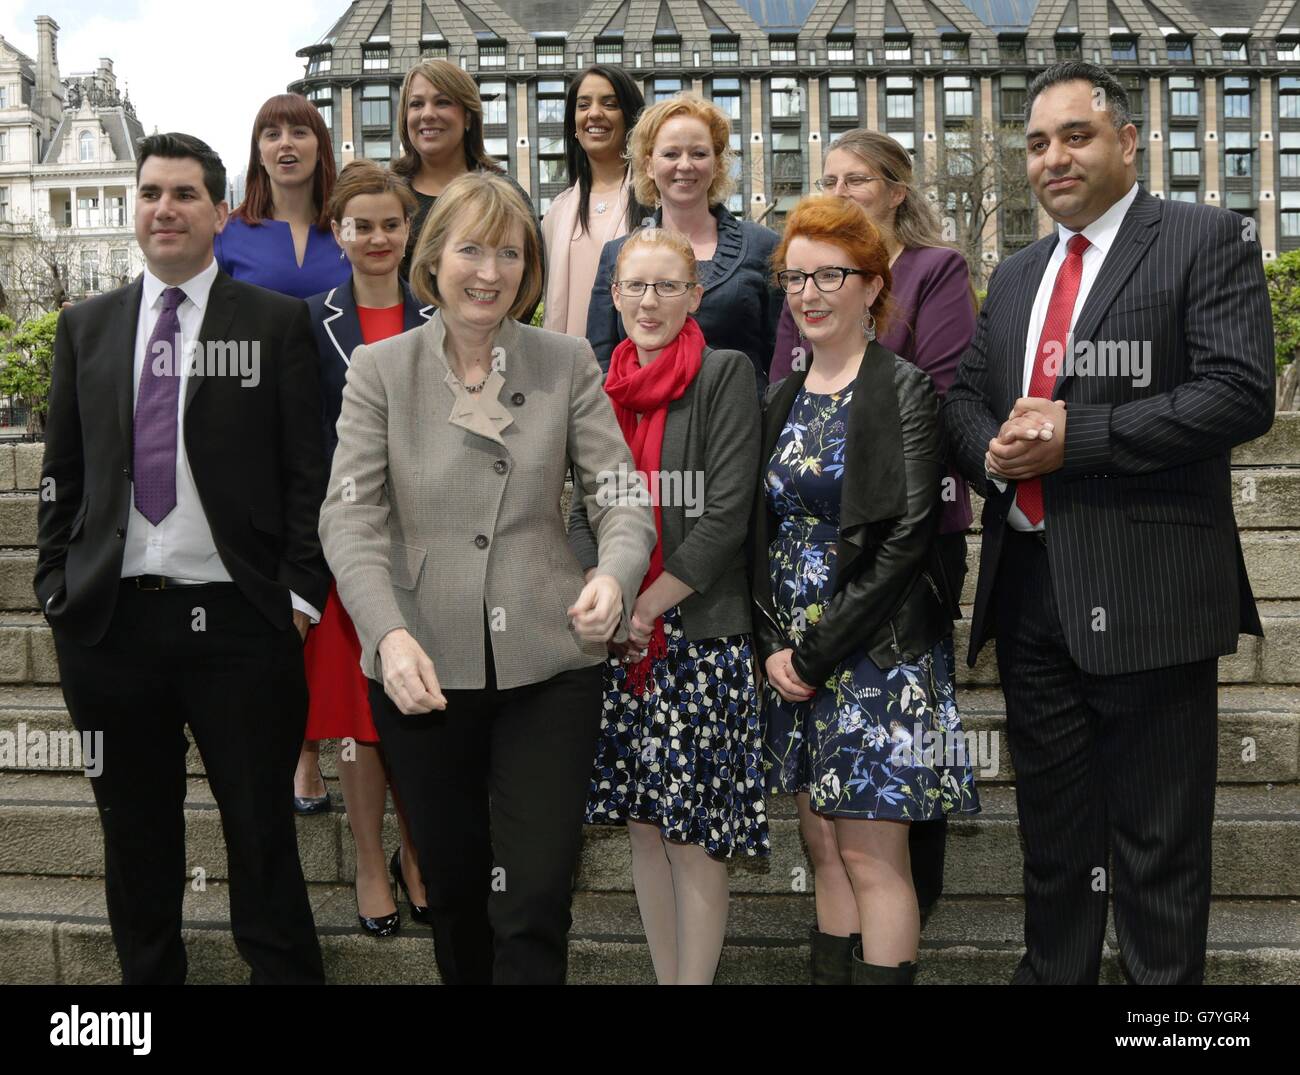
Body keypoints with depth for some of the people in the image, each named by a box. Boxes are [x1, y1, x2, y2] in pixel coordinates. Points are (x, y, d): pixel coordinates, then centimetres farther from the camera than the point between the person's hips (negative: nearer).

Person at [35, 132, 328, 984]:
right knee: (136, 840, 15)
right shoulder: (87, 326, 12)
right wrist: (58, 588, 6)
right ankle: (148, 975, 30)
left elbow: (308, 472, -3)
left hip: (237, 619, -3)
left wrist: (300, 594, -9)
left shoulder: (276, 323, 1)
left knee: (262, 834, 3)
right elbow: (63, 474, 13)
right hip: (113, 618, 4)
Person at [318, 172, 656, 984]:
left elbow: (621, 495, -2)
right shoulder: (380, 368, 0)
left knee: (536, 900, -1)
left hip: (548, 664, 0)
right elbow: (349, 516, -6)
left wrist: (616, 573, -24)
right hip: (422, 668, 1)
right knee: (454, 888, 16)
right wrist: (389, 633, -22)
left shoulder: (568, 363, 2)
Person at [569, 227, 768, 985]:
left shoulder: (727, 376, -5)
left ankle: (696, 975, 11)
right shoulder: (601, 387, 11)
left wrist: (646, 606, -13)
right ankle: (665, 973, 25)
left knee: (694, 831, -2)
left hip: (699, 632, -5)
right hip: (616, 638, 6)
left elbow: (727, 514, -12)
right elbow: (582, 511, 12)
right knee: (641, 822, 12)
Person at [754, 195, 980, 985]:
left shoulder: (904, 391, -8)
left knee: (870, 854, -3)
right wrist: (773, 646, 1)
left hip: (876, 653, -6)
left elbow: (907, 538, -15)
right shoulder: (786, 399, 11)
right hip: (795, 660, 6)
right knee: (825, 847, 12)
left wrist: (818, 654, -14)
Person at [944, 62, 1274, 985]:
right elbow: (965, 396, 17)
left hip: (1145, 592, -6)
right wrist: (993, 450, -6)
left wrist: (1073, 436, -18)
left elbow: (1241, 394, -14)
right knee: (1053, 829, 18)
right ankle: (1052, 971, 33)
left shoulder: (1205, 241, -3)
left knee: (1158, 840, 3)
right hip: (1030, 589, 6)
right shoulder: (1016, 276, 18)